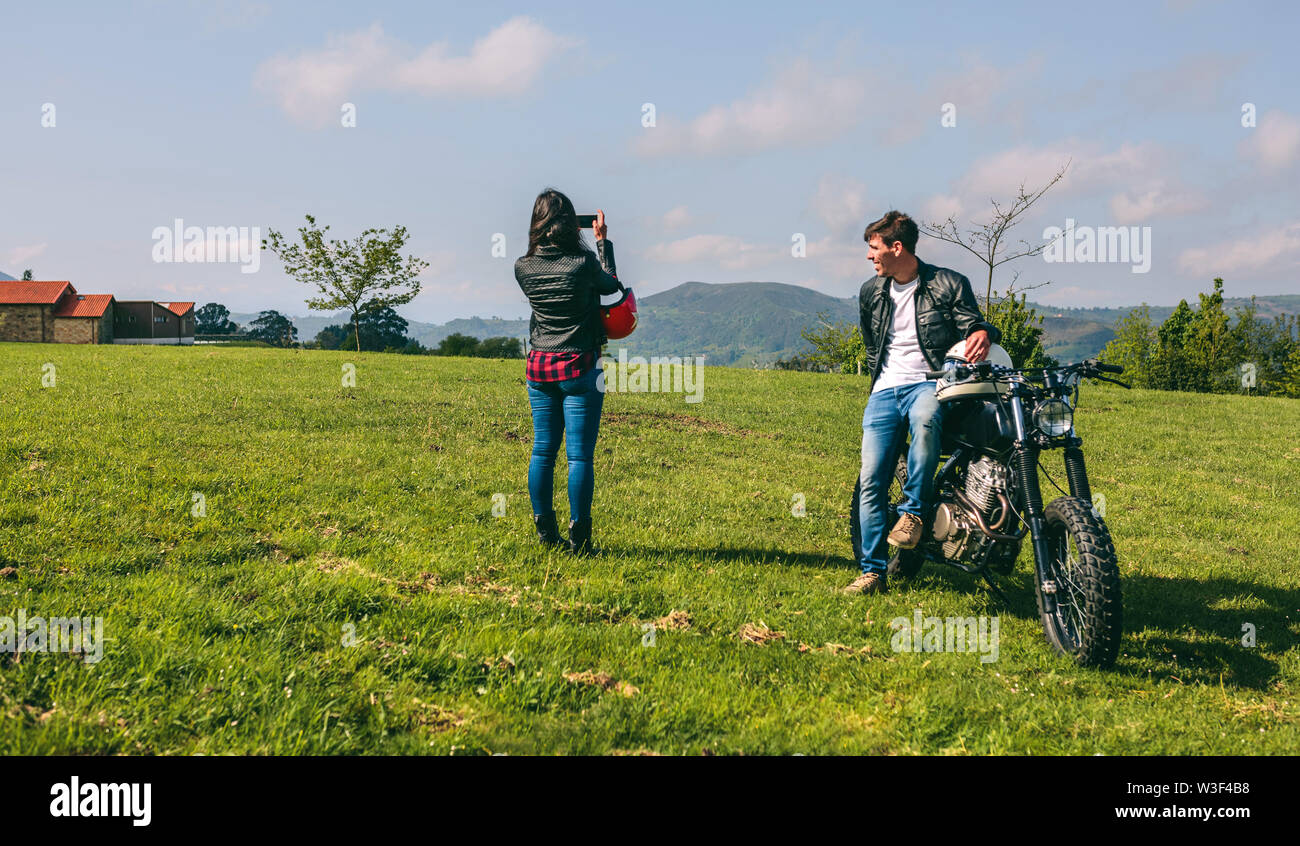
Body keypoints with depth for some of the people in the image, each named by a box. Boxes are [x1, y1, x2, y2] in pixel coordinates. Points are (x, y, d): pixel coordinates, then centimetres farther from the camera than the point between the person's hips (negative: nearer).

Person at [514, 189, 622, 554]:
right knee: (580, 455, -1)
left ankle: (546, 531, 16)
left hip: (539, 367, 4)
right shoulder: (584, 262, -13)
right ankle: (579, 536, 1)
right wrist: (602, 241, 18)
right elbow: (610, 284, 8)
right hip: (579, 367, -4)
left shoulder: (523, 267, -3)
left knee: (543, 450, 11)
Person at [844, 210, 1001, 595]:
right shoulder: (870, 293, 15)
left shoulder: (949, 284, 1)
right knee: (871, 479, -10)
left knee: (924, 418, -41)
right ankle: (873, 572, -2)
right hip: (885, 389, 4)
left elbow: (971, 323, -4)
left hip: (933, 382, -4)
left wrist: (983, 332, -28)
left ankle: (913, 510, -23)